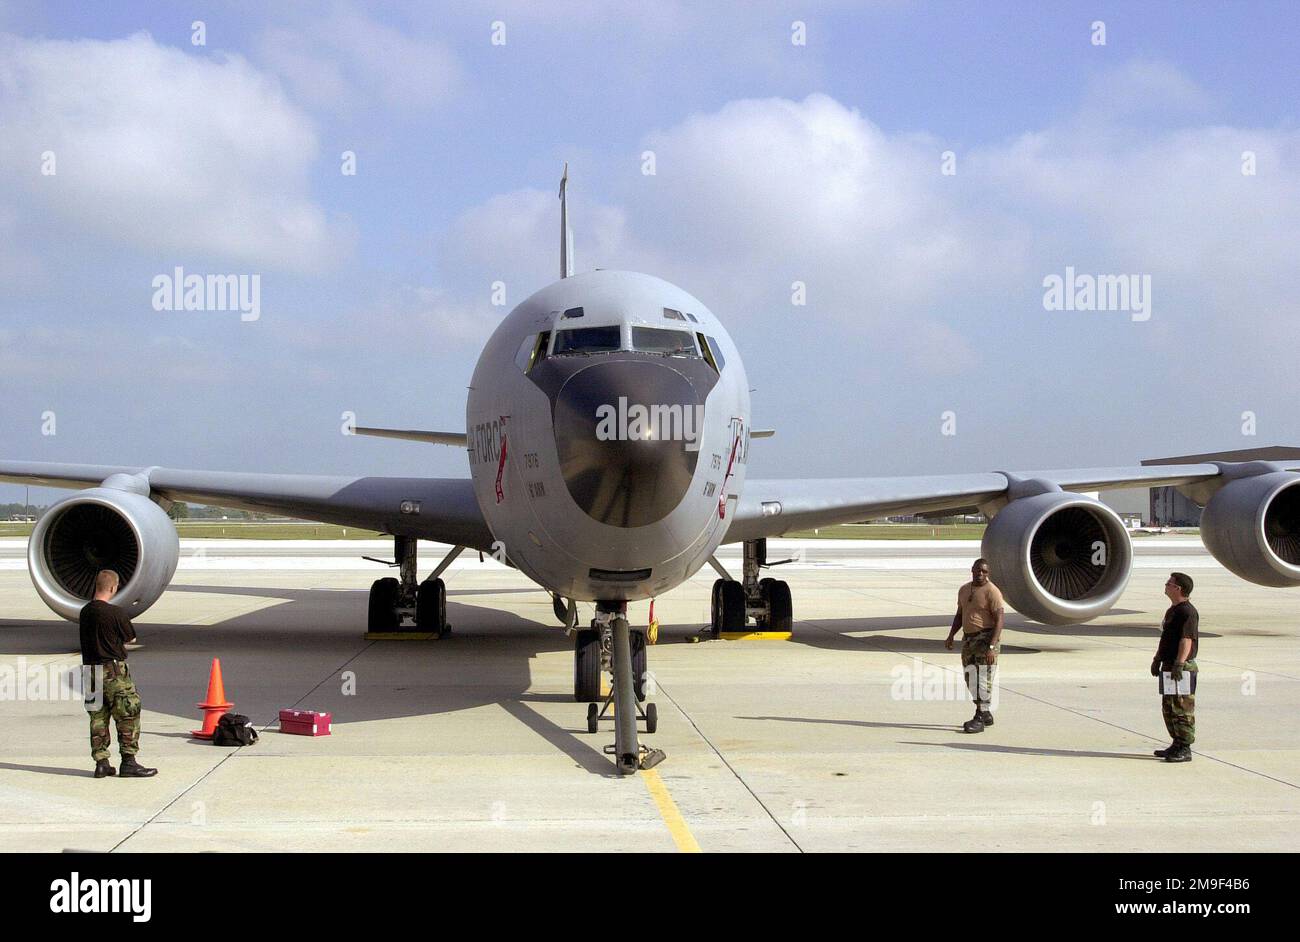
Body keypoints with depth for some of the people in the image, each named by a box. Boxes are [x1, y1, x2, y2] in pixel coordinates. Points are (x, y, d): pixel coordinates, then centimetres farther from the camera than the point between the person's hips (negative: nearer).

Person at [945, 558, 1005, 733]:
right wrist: (951, 636, 9)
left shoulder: (992, 592, -12)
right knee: (970, 678, 11)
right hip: (968, 638, 8)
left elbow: (999, 620, -16)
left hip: (986, 638, -8)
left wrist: (992, 647, -24)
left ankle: (979, 719, -7)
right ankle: (986, 714, 23)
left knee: (983, 679, -8)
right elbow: (960, 615, 21)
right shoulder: (964, 590, 12)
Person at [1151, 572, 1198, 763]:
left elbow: (1187, 640, -23)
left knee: (1182, 709, -7)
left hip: (1183, 668, -11)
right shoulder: (1172, 610, 18)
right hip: (1169, 666, 11)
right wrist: (1157, 659, 28)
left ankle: (1185, 749, -4)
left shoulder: (1188, 612, -15)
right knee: (1168, 708, 15)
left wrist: (1179, 664, -29)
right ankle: (1177, 745, 23)